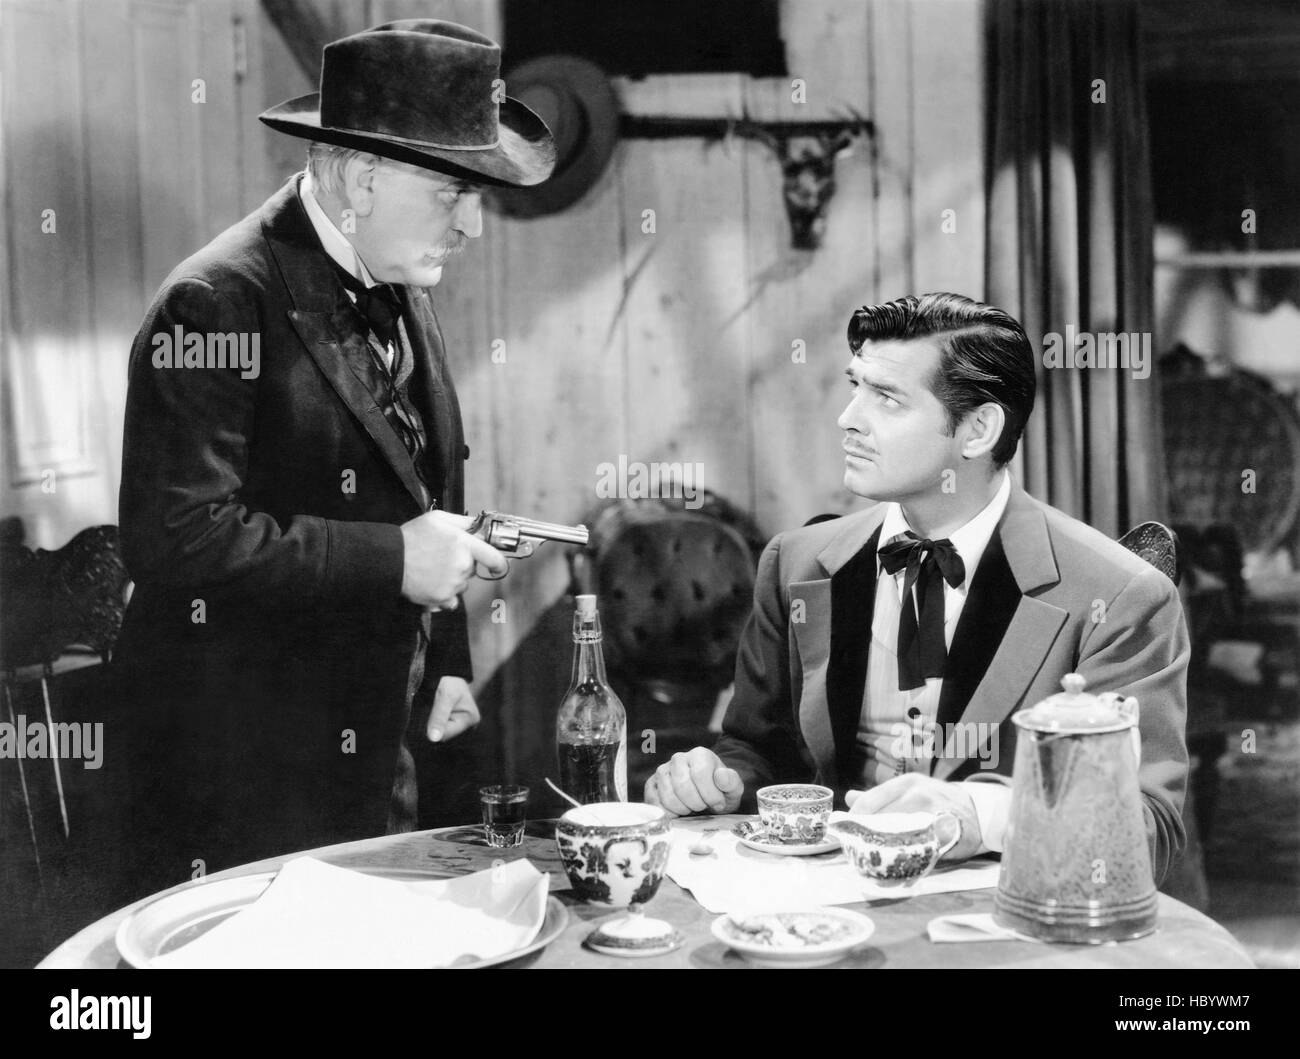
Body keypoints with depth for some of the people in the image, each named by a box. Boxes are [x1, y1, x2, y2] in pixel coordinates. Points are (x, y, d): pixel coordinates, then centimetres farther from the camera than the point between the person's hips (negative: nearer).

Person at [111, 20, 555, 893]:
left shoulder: (404, 300, 9)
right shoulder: (221, 303, -17)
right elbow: (176, 536, -24)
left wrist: (448, 660, 12)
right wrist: (394, 558, -23)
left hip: (377, 750, 8)